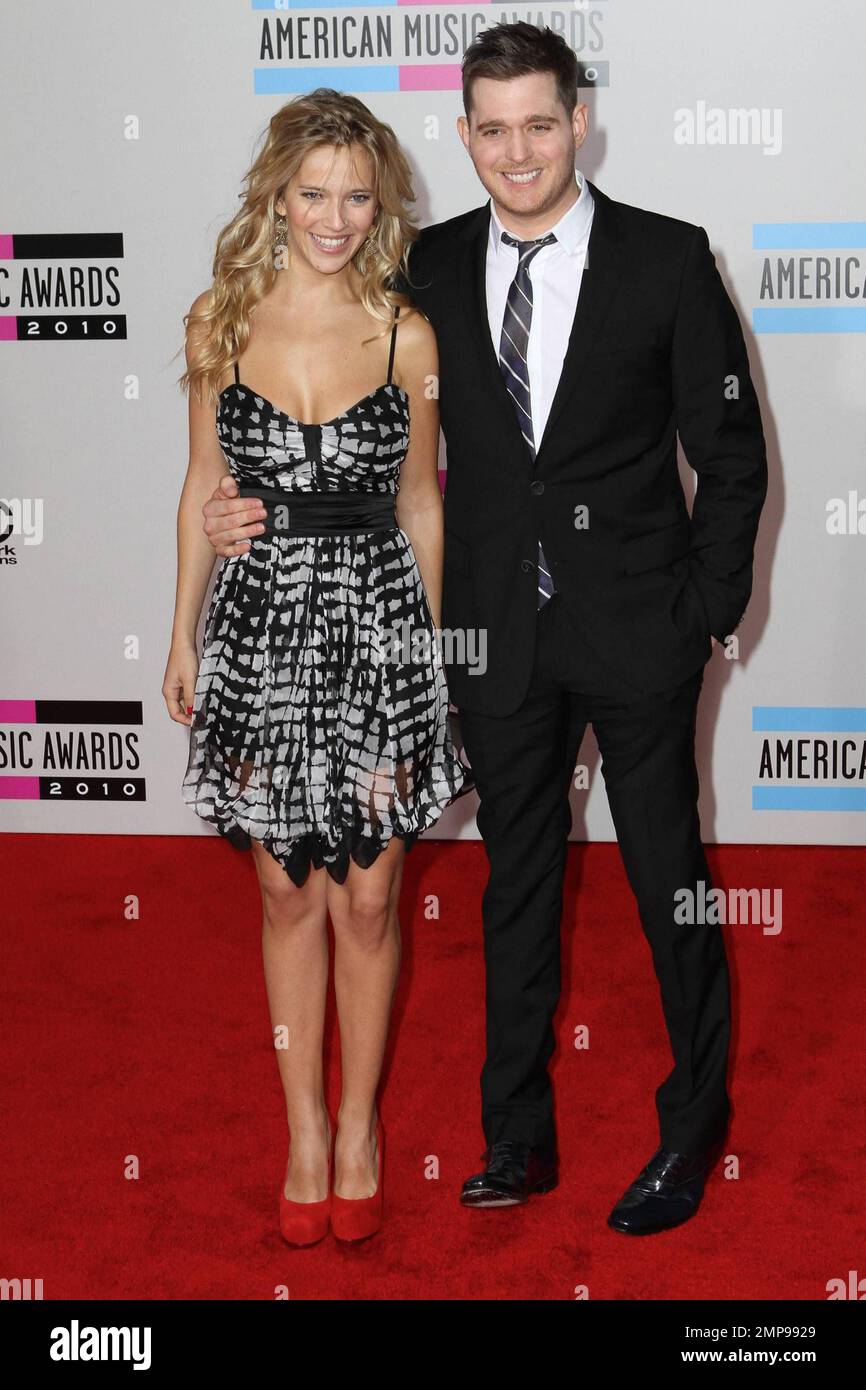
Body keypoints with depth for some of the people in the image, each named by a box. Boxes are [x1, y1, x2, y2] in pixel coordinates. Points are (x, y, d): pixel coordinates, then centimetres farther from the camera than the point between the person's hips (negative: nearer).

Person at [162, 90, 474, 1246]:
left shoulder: (407, 335, -3)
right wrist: (184, 633, 8)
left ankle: (358, 1126, 26)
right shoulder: (220, 321, 0)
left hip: (376, 627, -1)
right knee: (289, 892, 10)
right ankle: (304, 1131, 25)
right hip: (262, 624, 1)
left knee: (368, 896, 6)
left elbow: (421, 503, 5)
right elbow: (204, 484, 7)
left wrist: (433, 644, 8)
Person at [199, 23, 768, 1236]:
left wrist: (710, 612, -6)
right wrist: (260, 510, -4)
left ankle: (694, 1129, 28)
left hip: (635, 629, -3)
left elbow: (732, 454, -2)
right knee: (517, 882, 13)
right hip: (498, 630, 3)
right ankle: (519, 1138, 28)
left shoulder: (668, 259, -6)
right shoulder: (432, 269, 3)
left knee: (669, 878, 8)